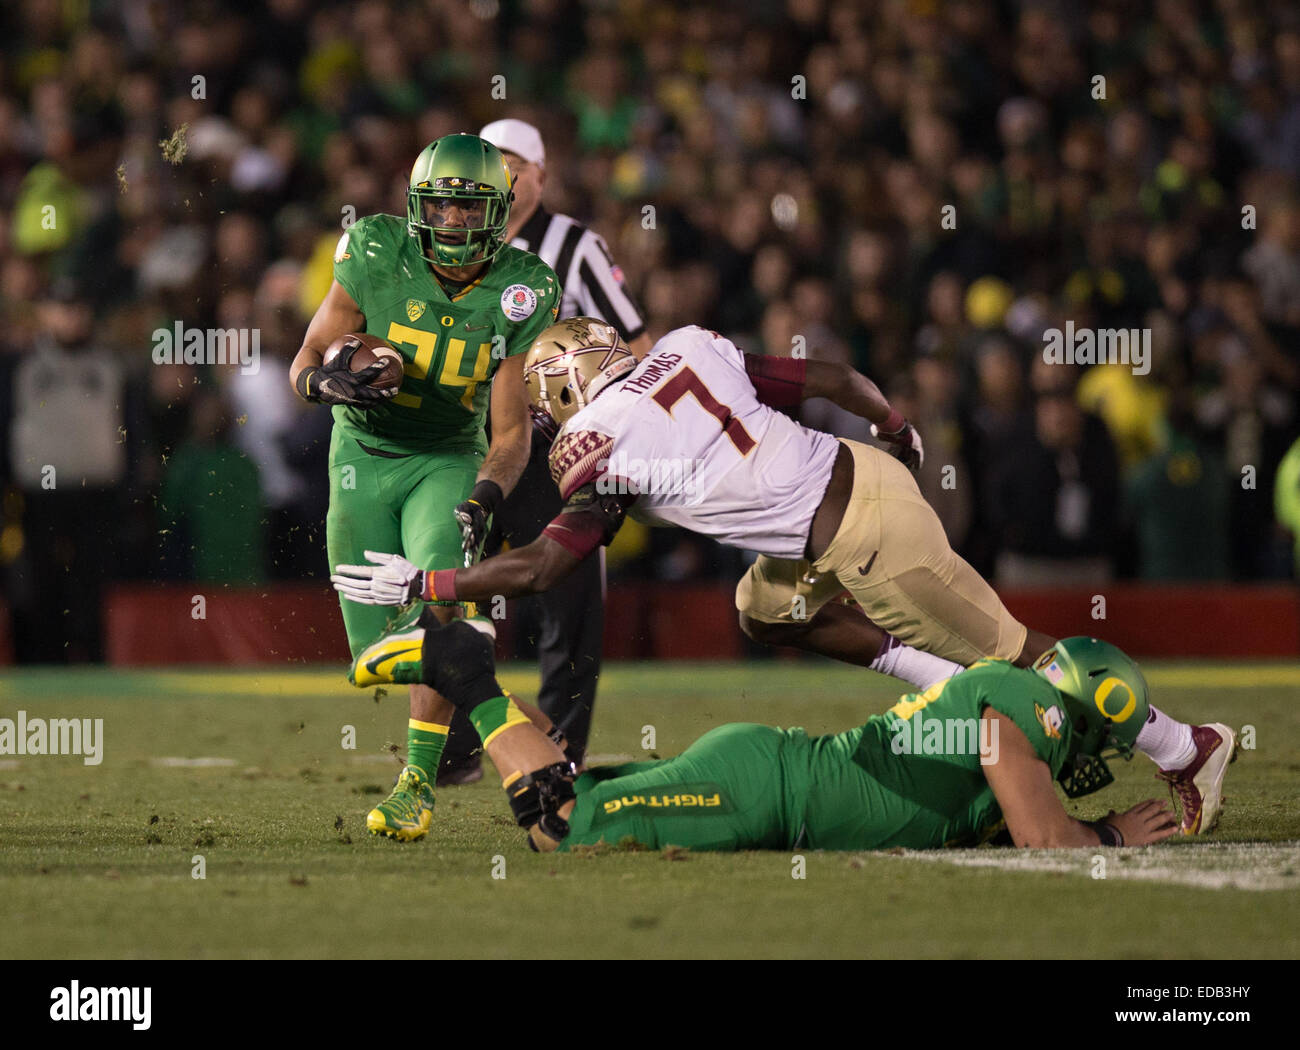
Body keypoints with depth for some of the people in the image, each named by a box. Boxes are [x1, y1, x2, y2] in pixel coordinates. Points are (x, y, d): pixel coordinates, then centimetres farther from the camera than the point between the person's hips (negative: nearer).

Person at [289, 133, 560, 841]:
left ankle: (419, 781, -20)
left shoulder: (519, 293, -14)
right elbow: (305, 363, -7)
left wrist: (484, 500, -27)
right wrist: (328, 379, -31)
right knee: (374, 644, 0)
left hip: (449, 462, -1)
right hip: (364, 457, 1)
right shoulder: (378, 258, -16)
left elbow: (512, 428, -9)